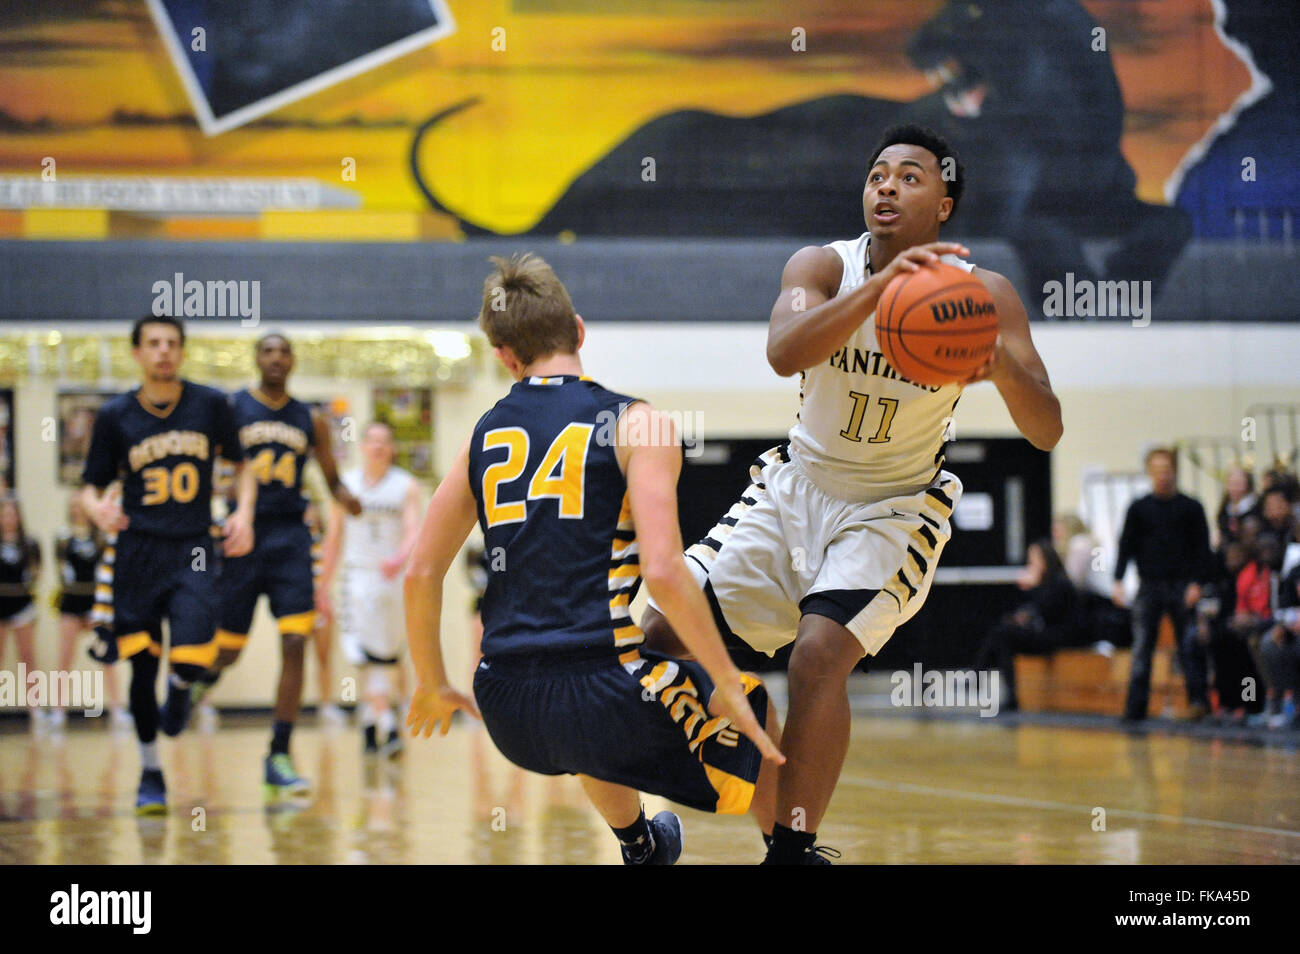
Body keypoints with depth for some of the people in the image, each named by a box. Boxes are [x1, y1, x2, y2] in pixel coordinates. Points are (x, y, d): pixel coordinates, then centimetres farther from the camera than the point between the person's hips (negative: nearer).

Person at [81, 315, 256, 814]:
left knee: (192, 658, -16)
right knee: (144, 665, 3)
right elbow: (92, 488, 5)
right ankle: (150, 775, 20)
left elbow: (242, 467, 13)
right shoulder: (115, 416, 0)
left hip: (193, 549, 0)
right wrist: (98, 509, -18)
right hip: (138, 549, 0)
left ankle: (179, 689, 23)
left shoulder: (210, 404, 1)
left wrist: (244, 512, -5)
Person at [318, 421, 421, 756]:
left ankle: (371, 716, 28)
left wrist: (400, 558, -34)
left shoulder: (406, 486, 0)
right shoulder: (346, 485, 6)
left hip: (394, 577, 1)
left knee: (389, 653, 8)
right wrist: (323, 586, 12)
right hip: (359, 575, -1)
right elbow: (334, 537, 11)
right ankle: (388, 727, -19)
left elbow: (414, 530, -13)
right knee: (369, 654, -16)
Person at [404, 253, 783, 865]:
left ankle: (639, 846, 61)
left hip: (506, 713, 5)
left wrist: (433, 686, 23)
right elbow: (662, 571, -15)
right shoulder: (635, 425, -3)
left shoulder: (484, 437, 10)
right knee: (754, 711, 23)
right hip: (598, 697, -5)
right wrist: (728, 687, -7)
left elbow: (420, 574, 9)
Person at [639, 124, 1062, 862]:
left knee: (821, 650, -27)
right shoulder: (825, 267, -12)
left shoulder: (982, 295, -13)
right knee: (663, 633, -4)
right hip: (796, 488, 3)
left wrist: (1004, 369, -41)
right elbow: (784, 353, -34)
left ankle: (793, 850, -14)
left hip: (895, 508, -3)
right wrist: (882, 284, -48)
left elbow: (1046, 432, -19)